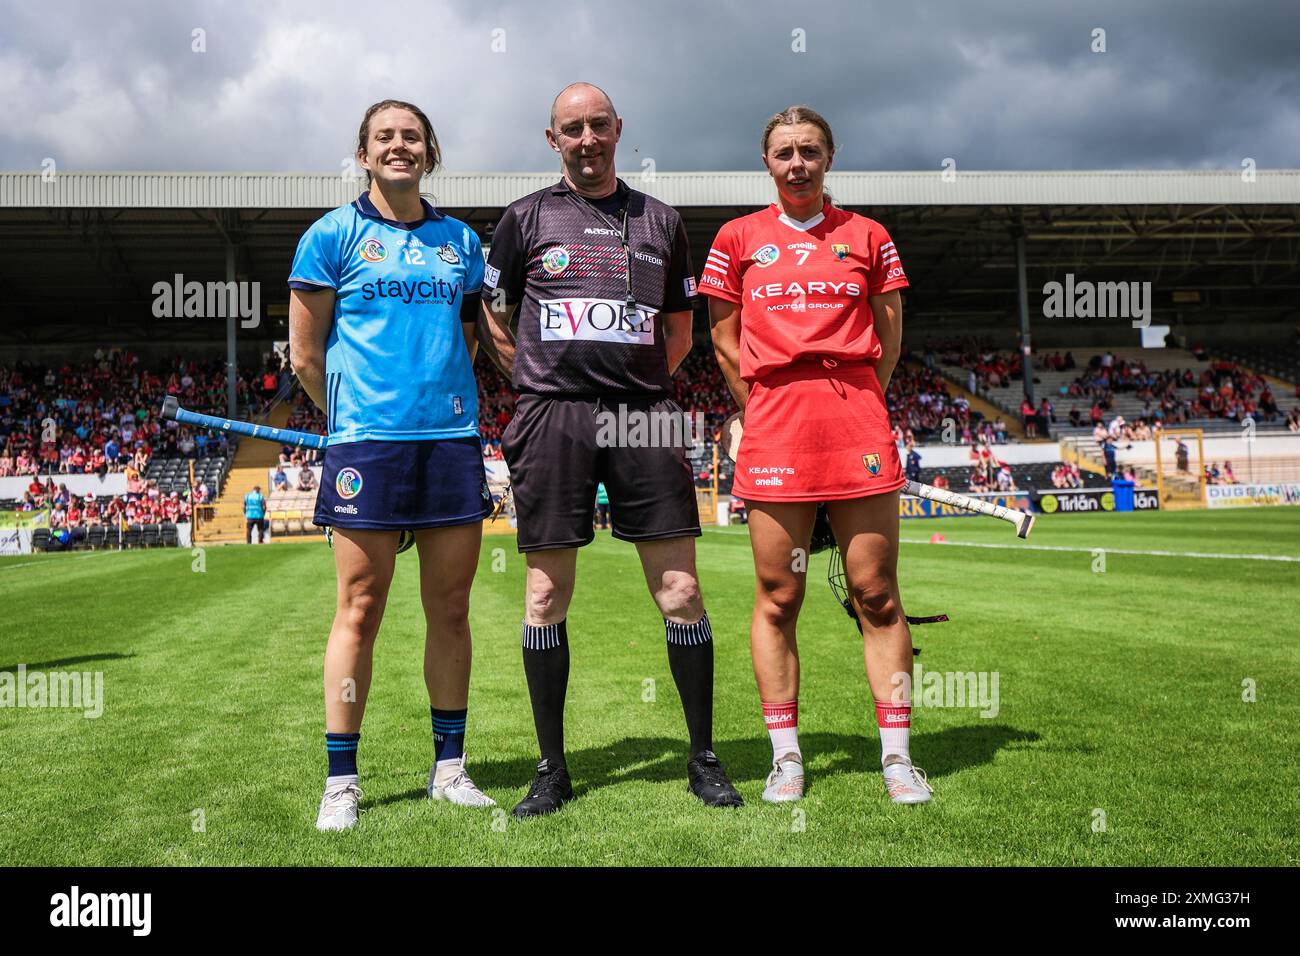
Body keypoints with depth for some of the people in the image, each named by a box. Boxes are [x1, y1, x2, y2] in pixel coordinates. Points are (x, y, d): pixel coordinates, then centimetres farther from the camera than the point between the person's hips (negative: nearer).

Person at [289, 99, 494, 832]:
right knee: (360, 610, -2)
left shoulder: (460, 240, 14)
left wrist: (444, 405, 10)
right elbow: (306, 355, 4)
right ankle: (342, 781, 9)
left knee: (451, 609, 7)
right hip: (367, 442, -3)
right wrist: (355, 415, 10)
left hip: (453, 440, 4)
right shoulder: (334, 234, 4)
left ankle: (449, 766, 19)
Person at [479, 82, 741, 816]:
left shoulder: (661, 221, 16)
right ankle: (552, 769, 13)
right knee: (547, 596, 1)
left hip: (644, 417, 1)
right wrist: (546, 385, 7)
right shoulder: (526, 218, 12)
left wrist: (635, 383, 11)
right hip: (552, 418, -1)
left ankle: (704, 759, 11)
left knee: (680, 591, -3)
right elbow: (494, 320, 15)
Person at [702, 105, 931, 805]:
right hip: (772, 432, 0)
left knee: (876, 597, 0)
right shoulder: (738, 238, 11)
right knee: (777, 599, 1)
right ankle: (785, 758, 11)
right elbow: (725, 344, 12)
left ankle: (897, 758, 9)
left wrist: (848, 403, 8)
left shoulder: (868, 237, 13)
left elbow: (888, 340, 14)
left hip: (858, 429, 1)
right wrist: (773, 411, 8)